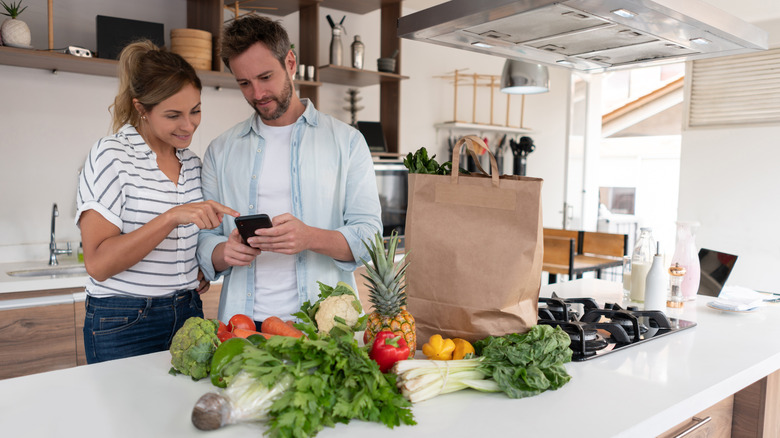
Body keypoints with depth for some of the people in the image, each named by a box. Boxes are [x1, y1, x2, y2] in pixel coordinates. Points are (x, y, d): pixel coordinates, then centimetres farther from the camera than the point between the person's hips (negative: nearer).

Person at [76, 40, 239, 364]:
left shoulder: (193, 164, 7)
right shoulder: (110, 156, -12)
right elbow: (98, 264, -19)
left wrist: (203, 271, 2)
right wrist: (172, 217, -29)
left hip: (188, 315, 6)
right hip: (124, 326, -5)